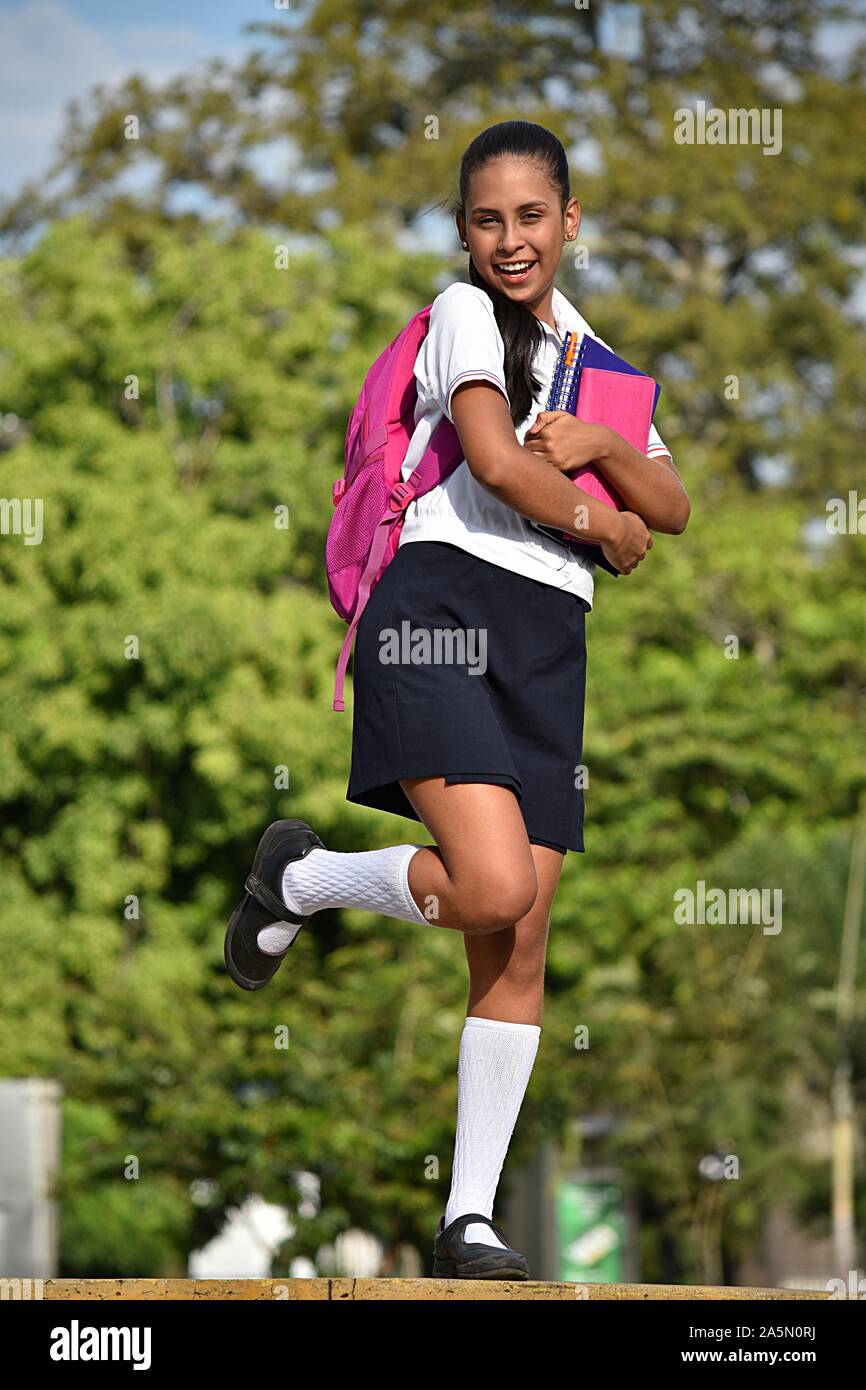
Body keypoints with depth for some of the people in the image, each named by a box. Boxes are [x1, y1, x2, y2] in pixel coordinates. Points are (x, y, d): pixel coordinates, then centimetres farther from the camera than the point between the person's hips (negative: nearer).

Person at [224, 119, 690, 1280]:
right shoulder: (465, 313, 3)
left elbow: (675, 510, 20)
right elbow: (494, 460, -12)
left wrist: (604, 448, 1)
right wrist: (607, 527, 3)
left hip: (549, 640, 7)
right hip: (446, 605, -6)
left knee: (518, 949, 1)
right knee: (491, 889, -26)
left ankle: (470, 1218, 5)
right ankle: (300, 879, 3)